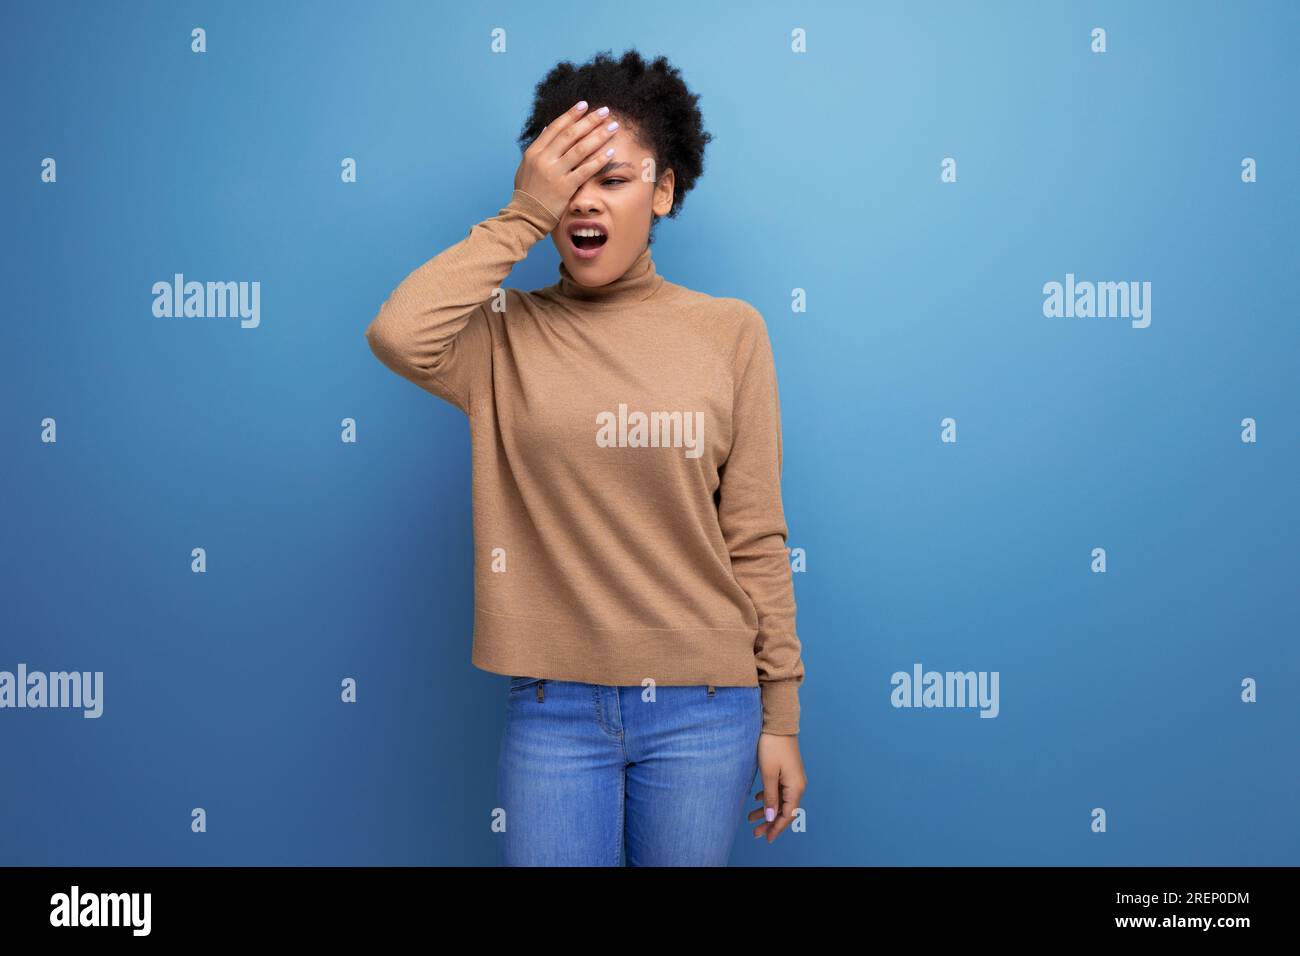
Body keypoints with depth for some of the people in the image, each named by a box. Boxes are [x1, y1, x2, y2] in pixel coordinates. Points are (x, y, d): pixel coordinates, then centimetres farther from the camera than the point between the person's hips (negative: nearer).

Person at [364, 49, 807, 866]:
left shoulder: (728, 331, -1)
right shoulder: (506, 333, 0)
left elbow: (756, 538, -1)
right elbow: (398, 336, -22)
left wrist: (780, 715, 1)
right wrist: (521, 216, -15)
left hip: (702, 708, 0)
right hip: (553, 708, 0)